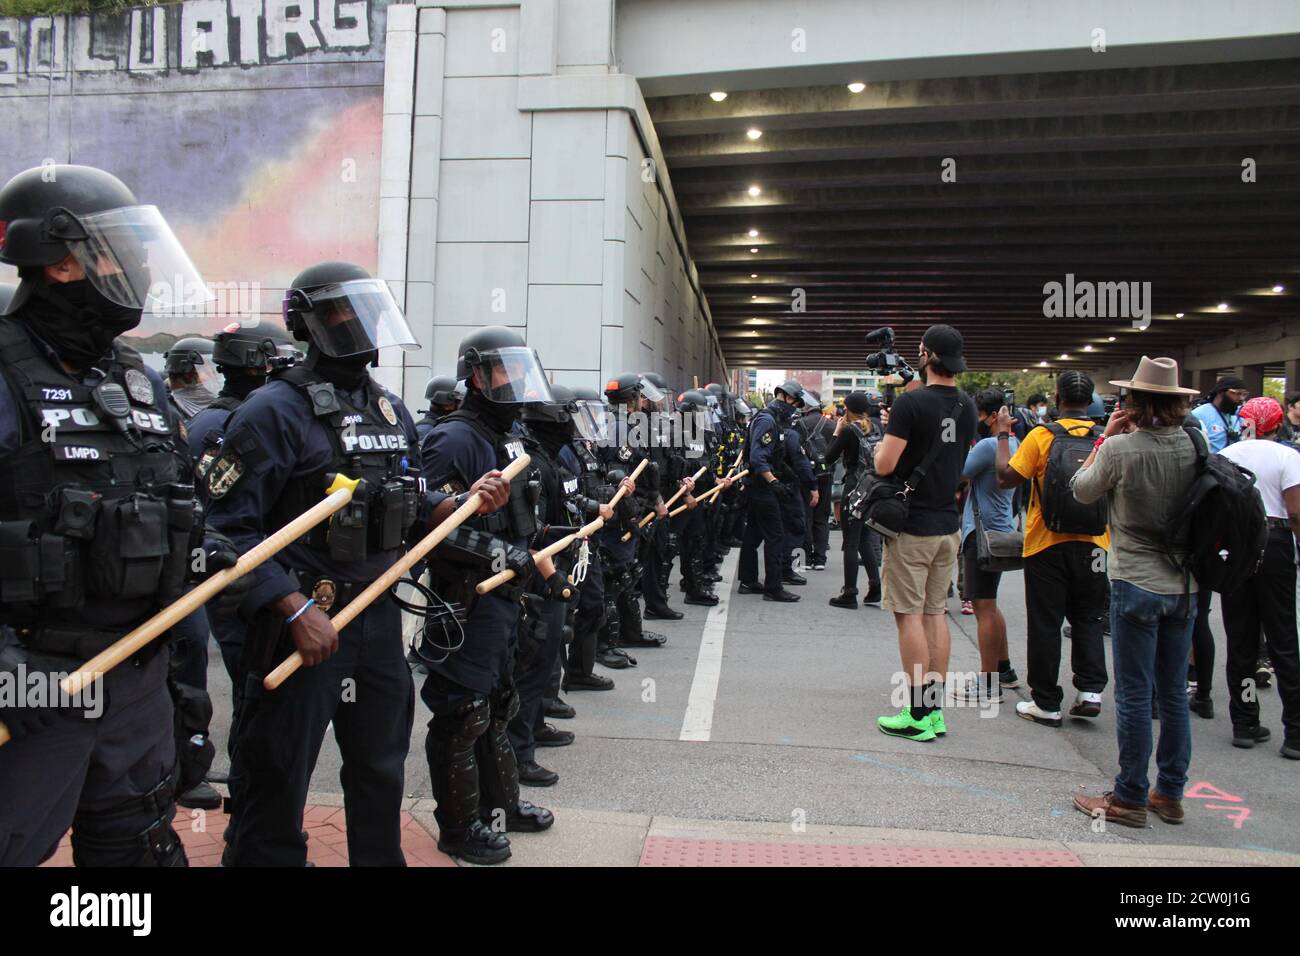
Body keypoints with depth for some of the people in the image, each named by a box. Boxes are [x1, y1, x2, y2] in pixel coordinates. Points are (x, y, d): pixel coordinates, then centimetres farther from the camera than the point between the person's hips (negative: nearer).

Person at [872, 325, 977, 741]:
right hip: (949, 523, 7)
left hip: (911, 525, -7)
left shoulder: (910, 403, -16)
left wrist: (883, 438, 2)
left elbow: (884, 465, -19)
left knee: (910, 615, -1)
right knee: (936, 614, 13)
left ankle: (917, 714, 2)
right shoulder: (966, 406, 8)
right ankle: (936, 709, 18)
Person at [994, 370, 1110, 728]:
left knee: (1045, 624, 7)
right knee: (1087, 619, 18)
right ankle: (1090, 689, 9)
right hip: (1093, 547, 2)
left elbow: (1006, 478, -10)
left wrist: (1003, 436, 2)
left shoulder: (1042, 436, -10)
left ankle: (1046, 704, 13)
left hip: (1047, 545, -2)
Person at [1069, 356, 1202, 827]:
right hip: (1183, 584, 5)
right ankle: (1170, 794, 26)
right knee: (1174, 693, 15)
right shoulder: (1197, 445, -1)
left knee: (1134, 695, 3)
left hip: (1136, 585, -5)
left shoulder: (1120, 448, -16)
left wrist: (1105, 437, 8)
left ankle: (1130, 798, 12)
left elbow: (1081, 489, 0)